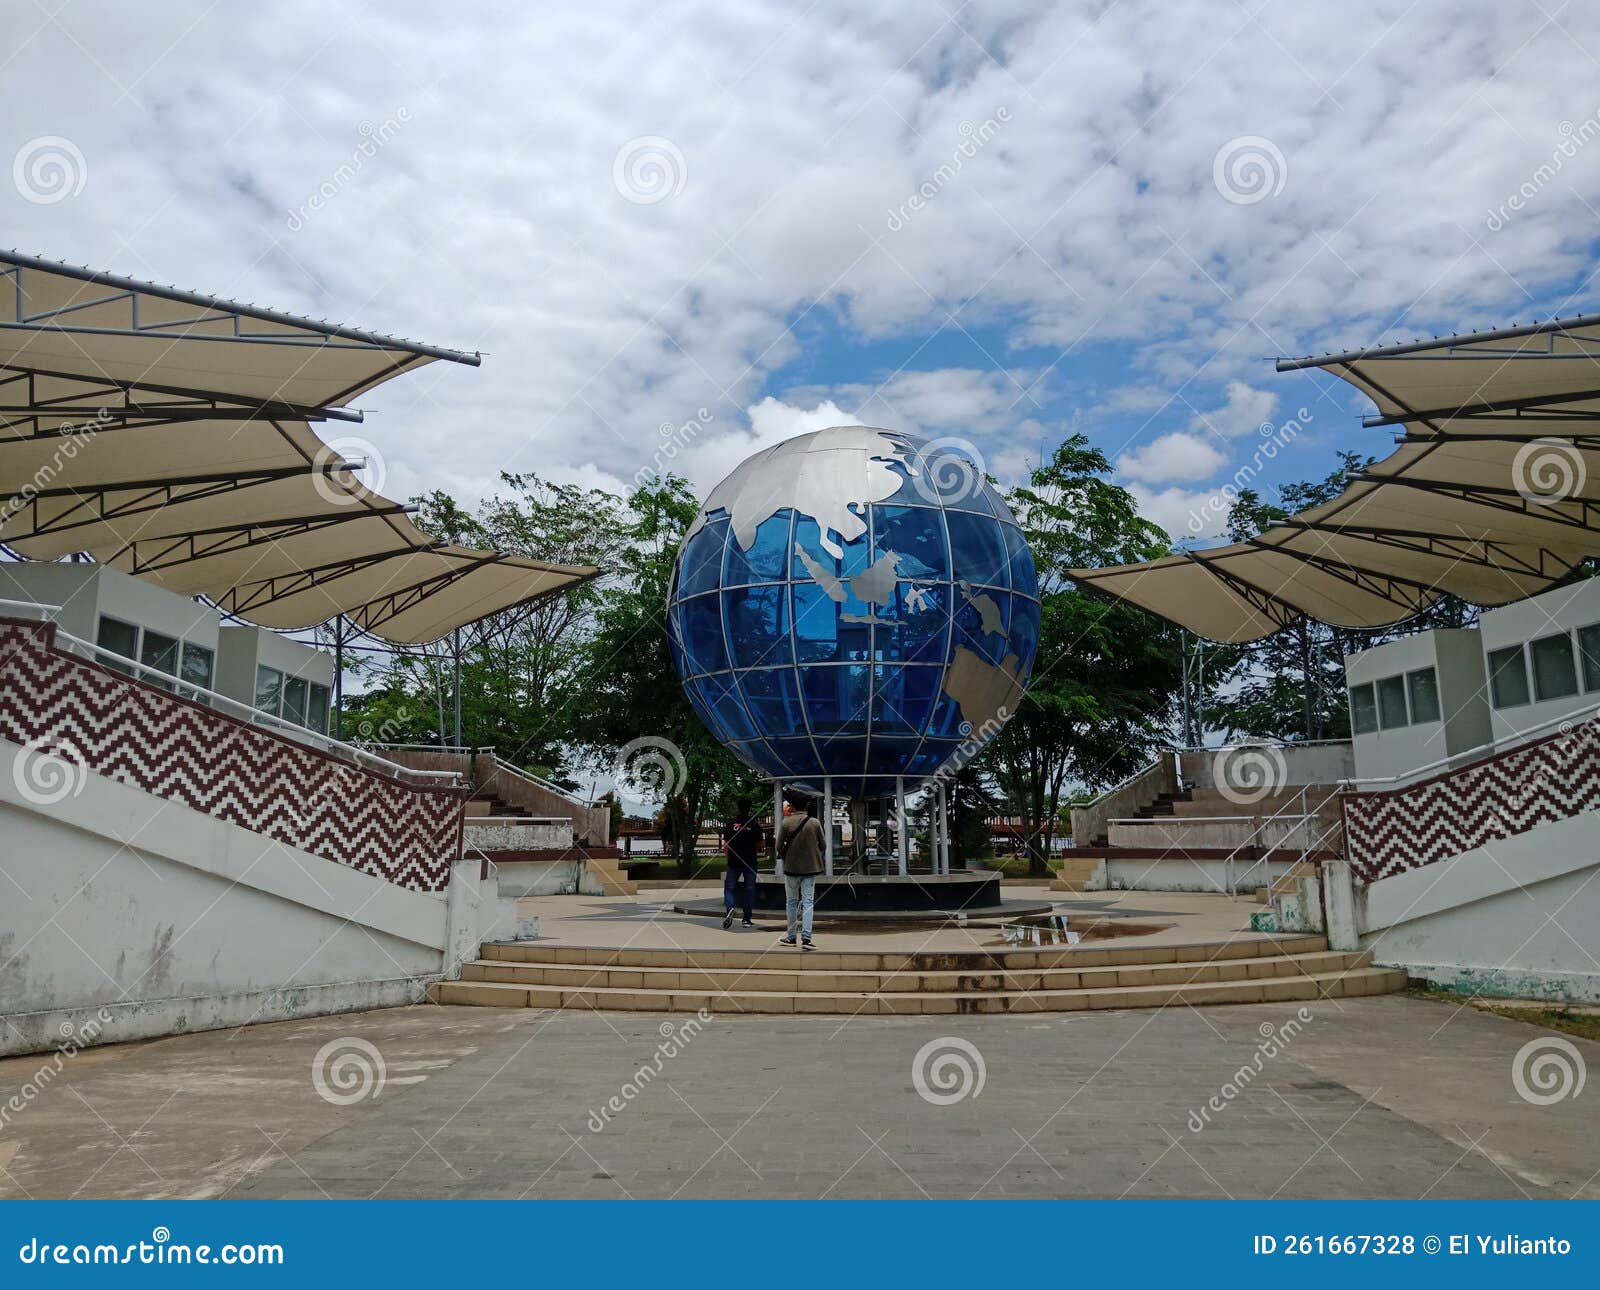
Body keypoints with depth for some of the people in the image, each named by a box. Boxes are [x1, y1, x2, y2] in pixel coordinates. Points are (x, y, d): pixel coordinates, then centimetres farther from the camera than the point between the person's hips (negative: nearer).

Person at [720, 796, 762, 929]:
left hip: (733, 862, 0)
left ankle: (729, 907, -18)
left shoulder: (730, 823, -2)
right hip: (750, 862, 0)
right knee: (749, 889, 8)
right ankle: (747, 919, 8)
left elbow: (725, 844, 0)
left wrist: (727, 856, 16)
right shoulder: (754, 824, -4)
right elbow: (759, 845, -2)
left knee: (729, 887, 9)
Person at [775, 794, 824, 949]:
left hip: (791, 867, 0)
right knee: (808, 902, 2)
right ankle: (806, 938, -9)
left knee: (791, 902, 13)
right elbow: (822, 845, 2)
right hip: (811, 867, 0)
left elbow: (779, 846, -4)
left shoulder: (786, 823, -7)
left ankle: (791, 937, 20)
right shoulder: (815, 822, -5)